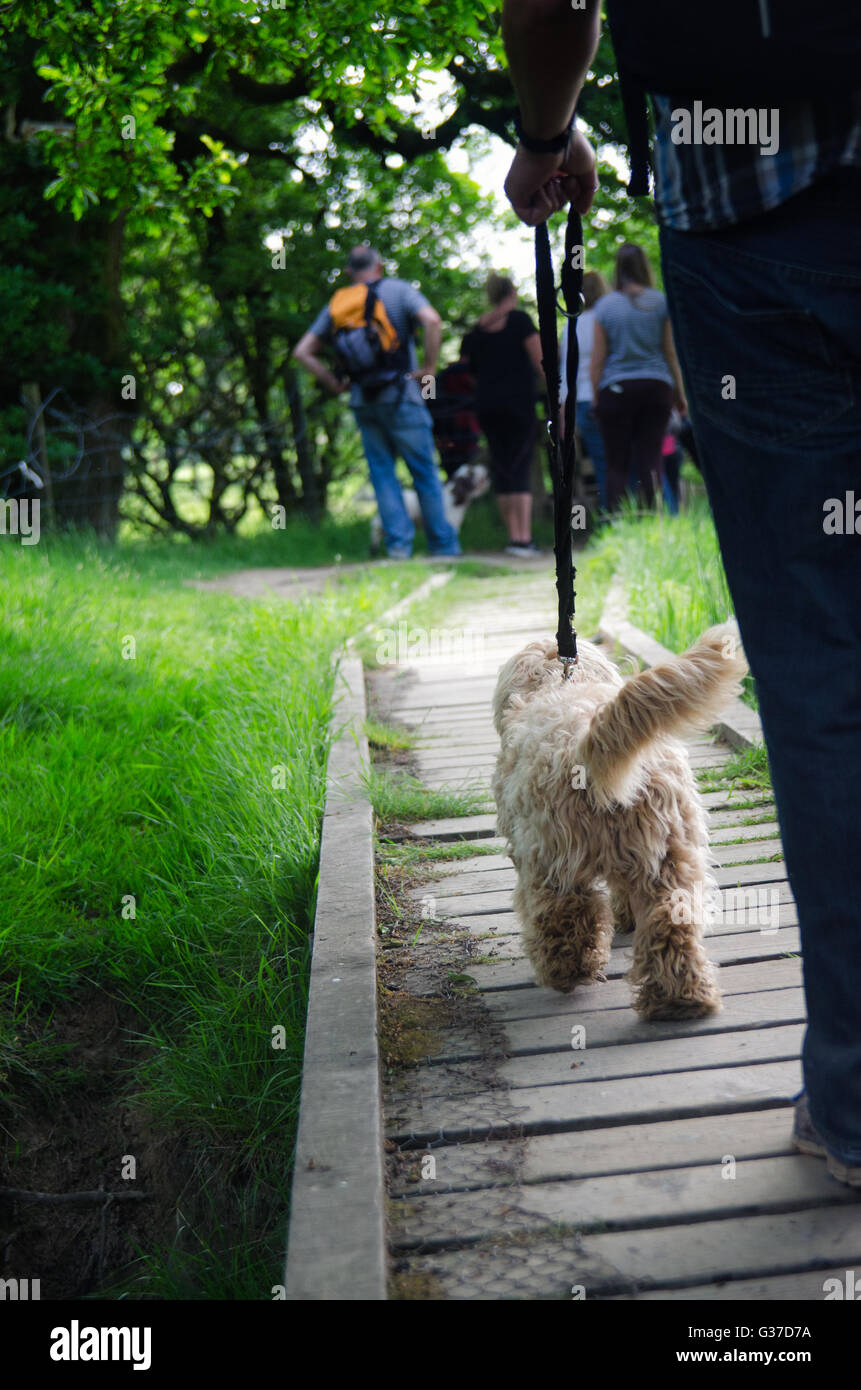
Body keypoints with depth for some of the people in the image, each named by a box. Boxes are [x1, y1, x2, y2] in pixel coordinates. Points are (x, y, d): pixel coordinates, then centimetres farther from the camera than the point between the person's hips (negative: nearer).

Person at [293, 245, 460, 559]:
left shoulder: (337, 306, 11)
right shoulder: (398, 290, 0)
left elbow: (302, 351, 8)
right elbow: (432, 320, -18)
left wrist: (334, 383, 10)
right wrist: (429, 366, -10)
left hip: (363, 402, 3)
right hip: (400, 396, -3)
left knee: (383, 473, 10)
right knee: (425, 473, 3)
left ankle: (398, 541, 2)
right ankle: (444, 545, 6)